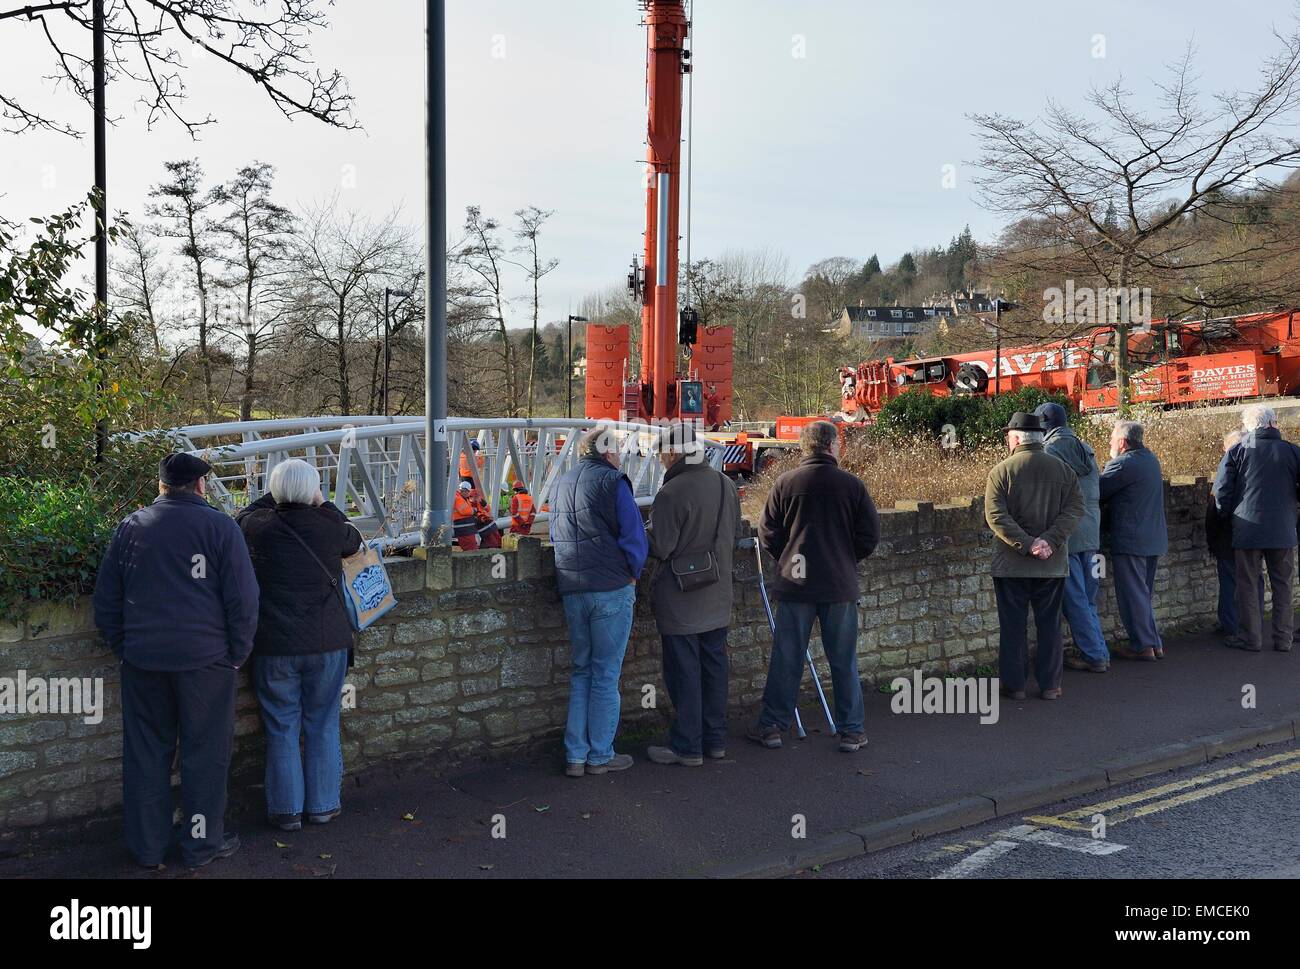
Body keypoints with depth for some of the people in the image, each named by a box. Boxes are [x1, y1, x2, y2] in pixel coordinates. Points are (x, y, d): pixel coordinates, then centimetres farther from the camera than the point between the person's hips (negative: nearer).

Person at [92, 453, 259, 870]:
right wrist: (237, 654, 1)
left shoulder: (130, 527, 6)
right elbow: (243, 599, -8)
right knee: (205, 752, 8)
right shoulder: (219, 526, -5)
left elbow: (106, 601, 10)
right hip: (205, 660, -3)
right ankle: (202, 843, 16)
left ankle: (147, 847, 22)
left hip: (143, 660, 4)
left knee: (146, 752, 13)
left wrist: (124, 648, 17)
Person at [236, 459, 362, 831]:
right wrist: (324, 505, 21)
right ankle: (323, 805, 21)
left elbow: (242, 516, 16)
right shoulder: (327, 527, -8)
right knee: (323, 725, 13)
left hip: (275, 647, 0)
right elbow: (353, 540, 15)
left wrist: (275, 498, 21)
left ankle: (287, 810, 17)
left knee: (282, 729, 10)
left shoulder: (258, 525, -8)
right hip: (328, 643, 0)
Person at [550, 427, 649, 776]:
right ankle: (600, 755, 9)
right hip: (612, 590, -6)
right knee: (606, 674, 3)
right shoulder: (612, 481, -7)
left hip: (572, 590, 6)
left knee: (581, 671, 15)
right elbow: (634, 536, -11)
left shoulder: (560, 484, 14)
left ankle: (575, 755, 14)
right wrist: (632, 574, 2)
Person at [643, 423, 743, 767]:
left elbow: (658, 547, -19)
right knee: (714, 667, 15)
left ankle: (687, 747, 11)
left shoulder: (672, 493, -22)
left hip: (680, 601, -7)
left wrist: (644, 529, -1)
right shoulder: (726, 485, 2)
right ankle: (716, 739, 26)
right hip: (718, 597, 7)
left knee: (684, 673, 3)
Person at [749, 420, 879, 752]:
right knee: (844, 662, 10)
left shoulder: (785, 483, -4)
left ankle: (772, 726, 16)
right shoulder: (852, 484, -4)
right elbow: (870, 535, -1)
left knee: (786, 660, 8)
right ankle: (851, 730, 16)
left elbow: (767, 534, -1)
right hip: (840, 586, 0)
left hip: (794, 584, 0)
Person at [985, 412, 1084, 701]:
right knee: (1050, 624, 11)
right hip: (1053, 564, 2)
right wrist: (1049, 540, -14)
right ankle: (1050, 685, 14)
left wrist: (1026, 544, -17)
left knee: (1013, 625, 7)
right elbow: (1075, 509, -6)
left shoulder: (1001, 471, -6)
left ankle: (1013, 684, 11)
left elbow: (995, 515, -15)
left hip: (1011, 564, -2)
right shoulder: (1063, 469, 3)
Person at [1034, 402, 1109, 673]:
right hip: (1091, 533, 7)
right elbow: (1097, 489, 17)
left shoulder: (1049, 451, -12)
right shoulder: (1085, 449, 11)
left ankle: (1093, 656, 6)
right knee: (1087, 598, 17)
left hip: (1065, 536, -7)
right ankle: (1099, 653, 21)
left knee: (1074, 599, 2)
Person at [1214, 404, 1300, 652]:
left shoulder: (1237, 452, -5)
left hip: (1247, 529, -1)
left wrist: (1228, 514, 13)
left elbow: (1221, 491, -5)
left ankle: (1250, 638, 9)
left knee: (1247, 585, 7)